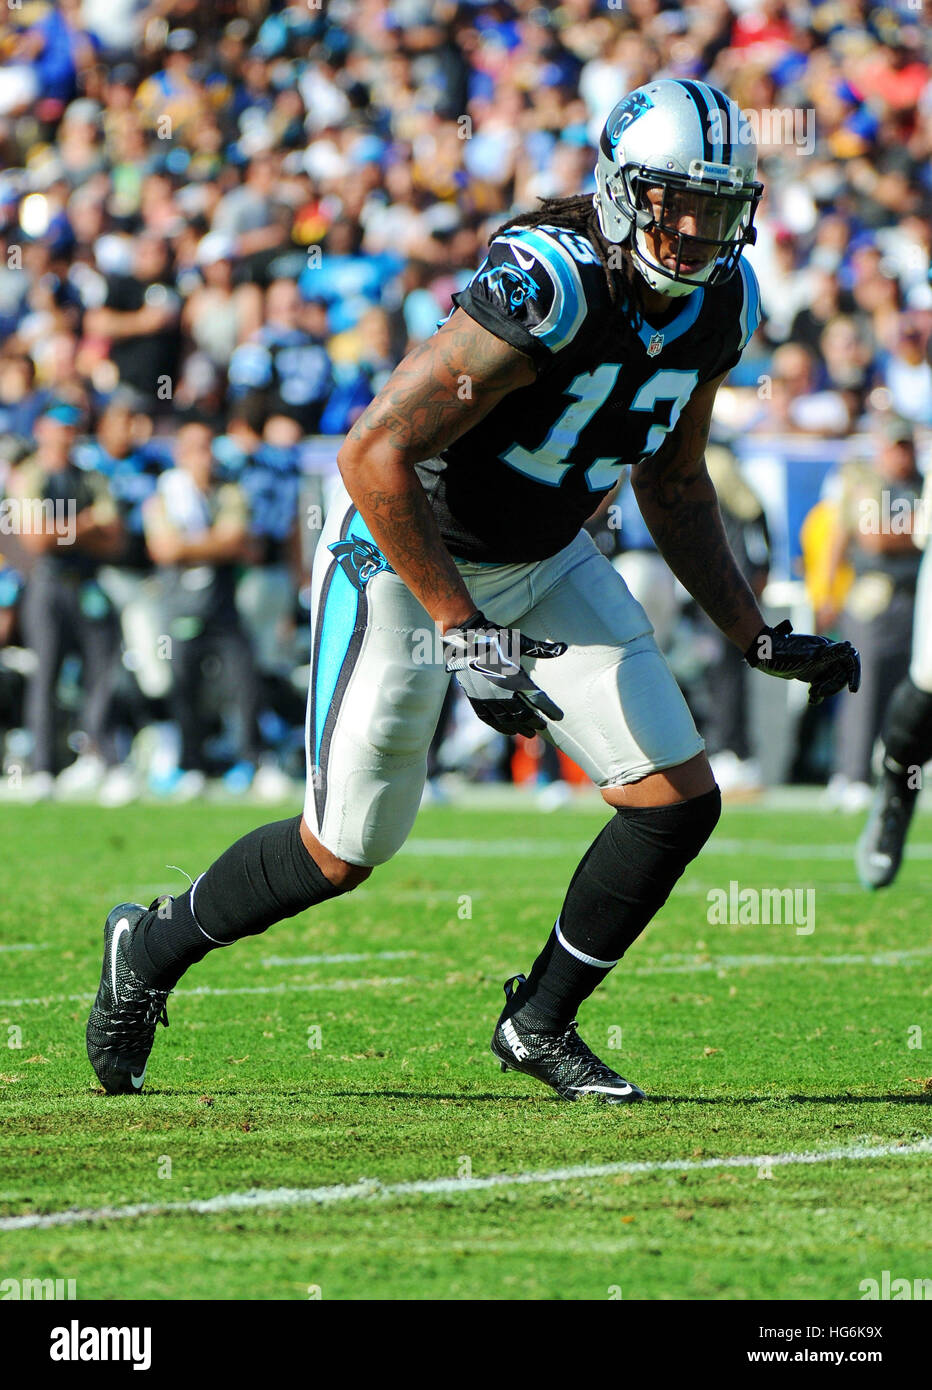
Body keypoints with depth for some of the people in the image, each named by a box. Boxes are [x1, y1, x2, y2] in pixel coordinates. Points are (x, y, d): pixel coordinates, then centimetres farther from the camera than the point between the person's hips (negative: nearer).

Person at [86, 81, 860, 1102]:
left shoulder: (719, 303, -6)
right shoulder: (547, 285, -31)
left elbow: (672, 482, 11)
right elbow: (375, 454, -31)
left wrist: (756, 637, 5)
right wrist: (461, 633, -30)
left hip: (542, 560, 7)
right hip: (404, 554, -7)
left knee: (679, 801, -3)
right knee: (346, 851, 2)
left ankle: (540, 1023, 16)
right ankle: (152, 949, 28)